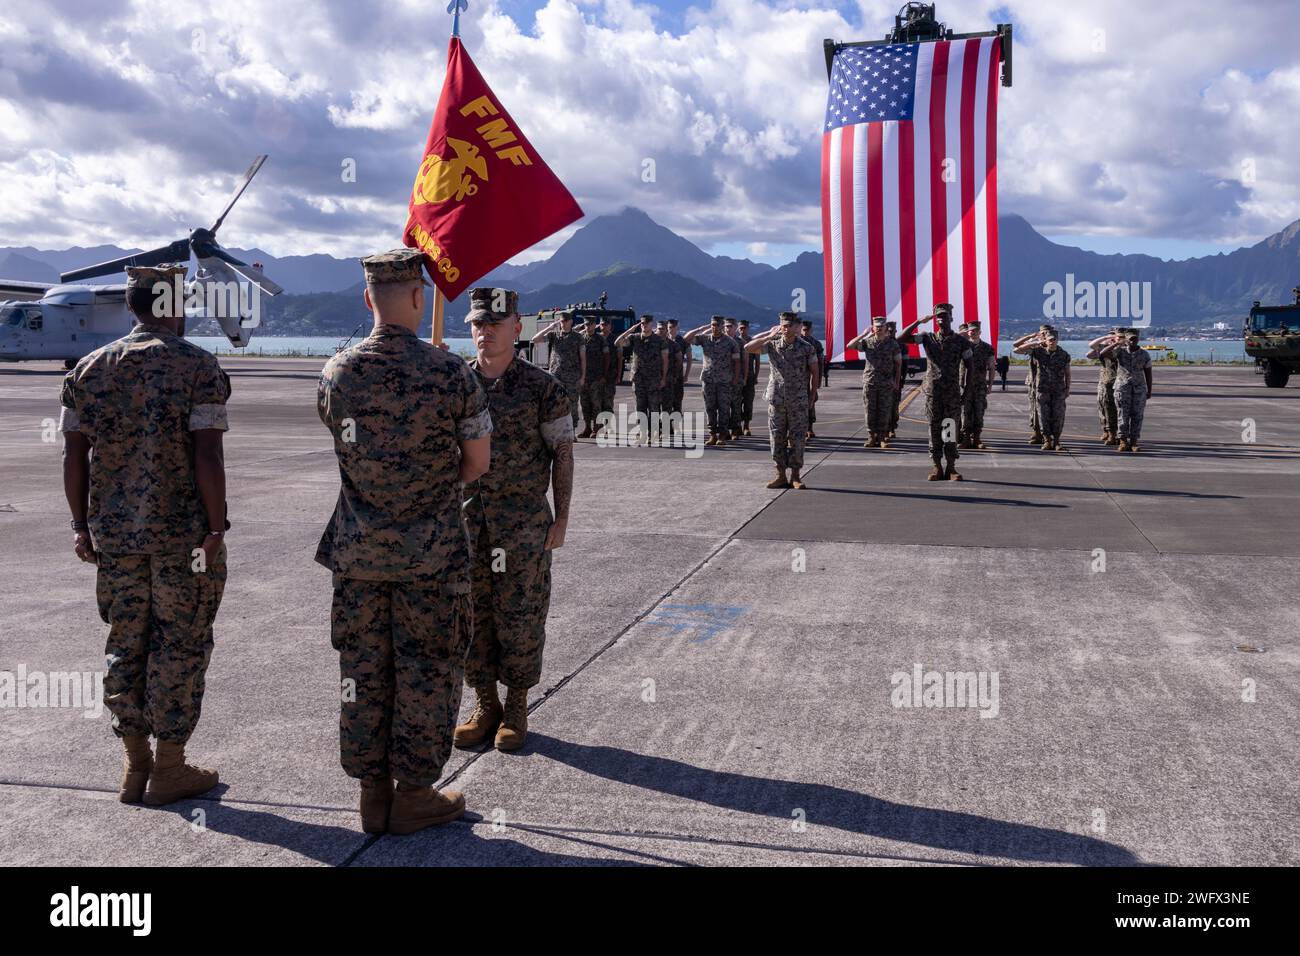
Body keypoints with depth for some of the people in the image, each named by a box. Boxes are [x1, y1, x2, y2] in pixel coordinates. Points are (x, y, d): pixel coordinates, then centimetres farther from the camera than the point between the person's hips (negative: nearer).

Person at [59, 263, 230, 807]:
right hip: (184, 533, -5)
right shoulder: (198, 366, -9)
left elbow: (74, 455, 4)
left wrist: (82, 526, 11)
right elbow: (207, 456, -16)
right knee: (180, 644, 5)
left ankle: (135, 766, 22)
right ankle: (169, 770, 12)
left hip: (113, 534, 5)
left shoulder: (91, 368, 6)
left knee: (126, 642, 14)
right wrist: (217, 527, -10)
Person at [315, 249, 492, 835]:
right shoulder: (449, 372, -11)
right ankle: (413, 796, 16)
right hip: (431, 552, -3)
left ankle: (373, 792, 22)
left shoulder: (336, 373, -2)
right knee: (426, 671, 8)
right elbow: (477, 462, -2)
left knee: (363, 669, 12)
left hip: (357, 550, 4)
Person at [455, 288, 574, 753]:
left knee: (520, 617, 4)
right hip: (466, 522, 3)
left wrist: (561, 518, -6)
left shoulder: (542, 387, -5)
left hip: (523, 525, -3)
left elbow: (563, 452, -3)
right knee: (470, 615, 8)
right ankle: (484, 706, 23)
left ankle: (516, 710, 19)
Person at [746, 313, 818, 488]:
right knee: (776, 439, 3)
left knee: (797, 439, 0)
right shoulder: (772, 345, 3)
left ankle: (795, 476, 9)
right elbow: (748, 348, -8)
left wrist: (812, 397, 2)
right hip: (776, 400, 2)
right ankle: (781, 475, 12)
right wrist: (769, 336, -10)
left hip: (798, 402, -2)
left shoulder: (806, 348, -1)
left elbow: (814, 373, 4)